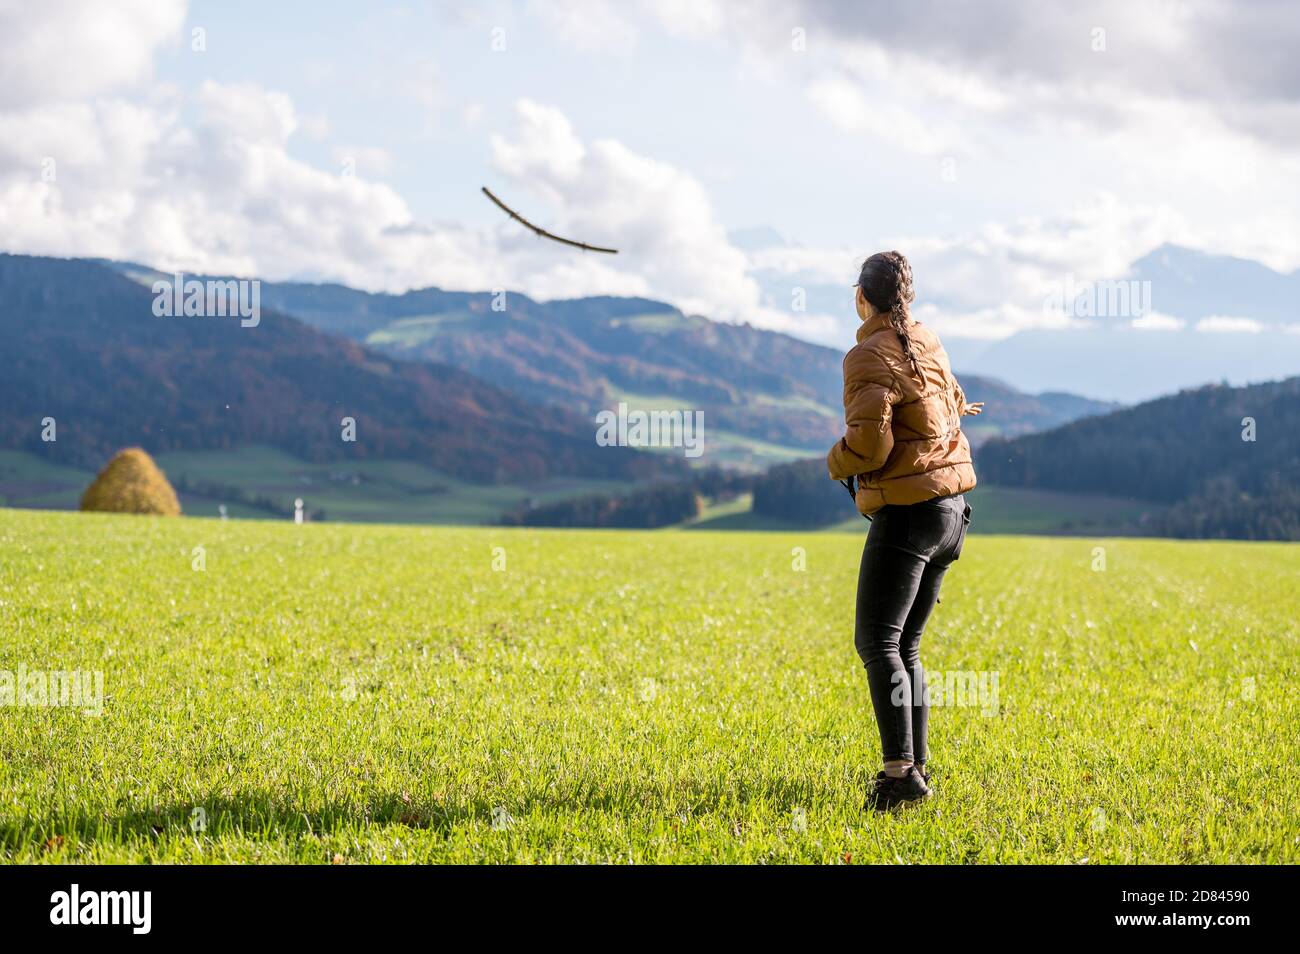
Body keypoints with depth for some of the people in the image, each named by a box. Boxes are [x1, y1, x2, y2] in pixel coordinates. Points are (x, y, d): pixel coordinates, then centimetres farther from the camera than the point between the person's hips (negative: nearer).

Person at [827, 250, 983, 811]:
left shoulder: (869, 356, -13)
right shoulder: (928, 344, 12)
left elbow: (868, 444, -20)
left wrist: (834, 464, 0)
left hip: (907, 512, -8)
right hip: (951, 510, 8)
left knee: (877, 644, -9)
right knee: (904, 647, 13)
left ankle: (901, 771, -19)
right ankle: (916, 768, 14)